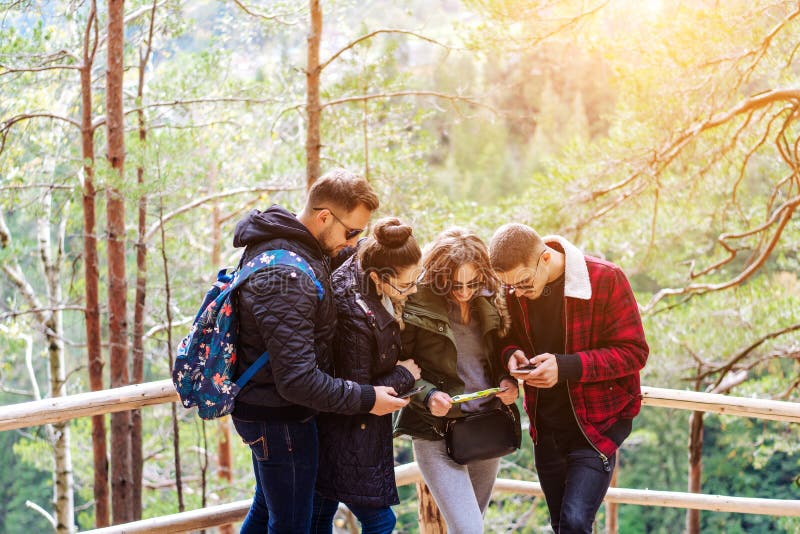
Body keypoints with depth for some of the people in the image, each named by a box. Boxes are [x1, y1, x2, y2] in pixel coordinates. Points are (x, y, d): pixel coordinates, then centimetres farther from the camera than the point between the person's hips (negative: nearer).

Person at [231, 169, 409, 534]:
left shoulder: (278, 243, 1)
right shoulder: (287, 277, -30)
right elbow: (298, 380, -31)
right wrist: (366, 399, -22)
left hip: (263, 409, 10)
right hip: (281, 418, -10)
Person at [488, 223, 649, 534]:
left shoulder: (605, 280, -18)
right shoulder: (512, 289, -4)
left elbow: (633, 352, -16)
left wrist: (566, 366, -27)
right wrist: (512, 354, -14)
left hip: (597, 423, -5)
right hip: (545, 425, 5)